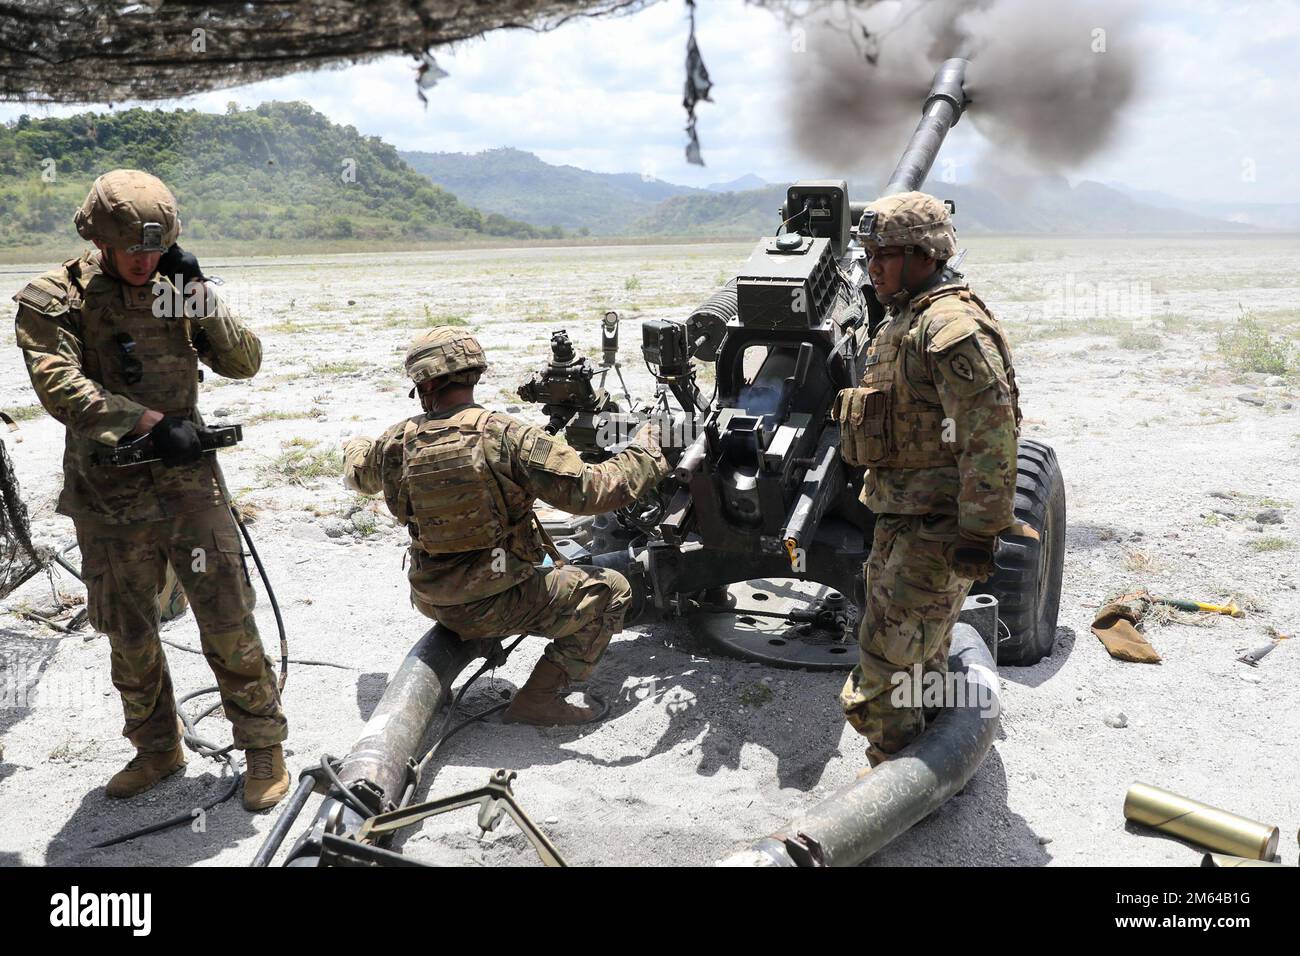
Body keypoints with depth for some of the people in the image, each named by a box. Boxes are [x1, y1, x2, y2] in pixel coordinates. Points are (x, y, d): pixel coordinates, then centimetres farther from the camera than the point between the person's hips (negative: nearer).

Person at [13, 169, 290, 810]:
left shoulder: (176, 290, 5)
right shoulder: (52, 299, -3)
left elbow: (244, 364, 1)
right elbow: (60, 386, -16)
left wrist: (199, 296, -11)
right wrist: (151, 422, -23)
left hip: (189, 485, 0)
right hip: (107, 498, 0)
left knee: (228, 624, -1)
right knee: (128, 635, 13)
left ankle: (262, 746, 13)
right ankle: (157, 749, 31)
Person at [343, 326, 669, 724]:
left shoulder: (398, 442, -5)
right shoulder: (507, 436, -21)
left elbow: (359, 474, 19)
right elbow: (588, 489, -22)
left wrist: (354, 447, 44)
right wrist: (643, 453, -5)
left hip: (431, 602, 7)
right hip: (495, 606, -6)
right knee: (612, 590, 4)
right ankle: (540, 696, -1)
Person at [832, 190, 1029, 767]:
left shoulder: (952, 325, -19)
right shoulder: (904, 321, 15)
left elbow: (992, 434, -25)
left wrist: (979, 531, -25)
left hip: (934, 529, -11)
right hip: (901, 519, 11)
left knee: (885, 660, -5)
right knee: (922, 660, 21)